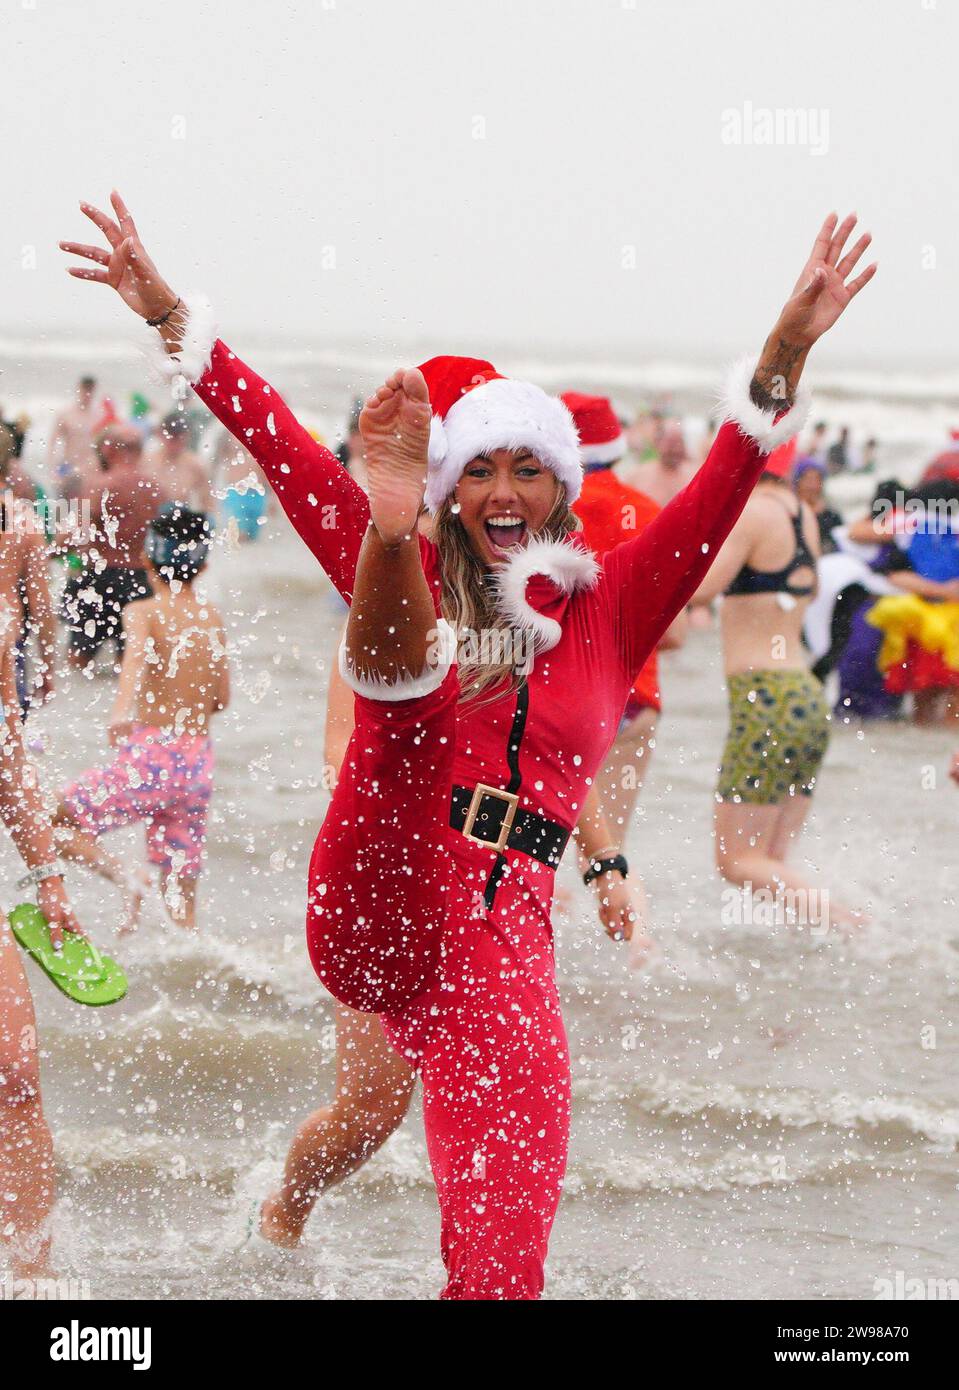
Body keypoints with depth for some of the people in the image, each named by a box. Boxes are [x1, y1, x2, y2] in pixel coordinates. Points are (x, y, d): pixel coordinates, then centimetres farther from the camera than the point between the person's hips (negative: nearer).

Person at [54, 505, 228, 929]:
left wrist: (120, 711, -44)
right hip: (199, 762, 6)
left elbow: (137, 656, -28)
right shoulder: (211, 617, 11)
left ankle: (122, 877, -14)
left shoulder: (144, 613, -5)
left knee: (53, 824, 7)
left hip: (151, 756, -6)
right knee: (181, 898, 12)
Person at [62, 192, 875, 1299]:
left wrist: (788, 348, -12)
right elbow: (276, 441, 9)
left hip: (497, 943, 1)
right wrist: (168, 314, 1)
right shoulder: (409, 575, 14)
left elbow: (719, 489, 2)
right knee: (419, 667, -29)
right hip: (369, 923, -1)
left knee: (503, 1265, -9)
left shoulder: (606, 609, 14)